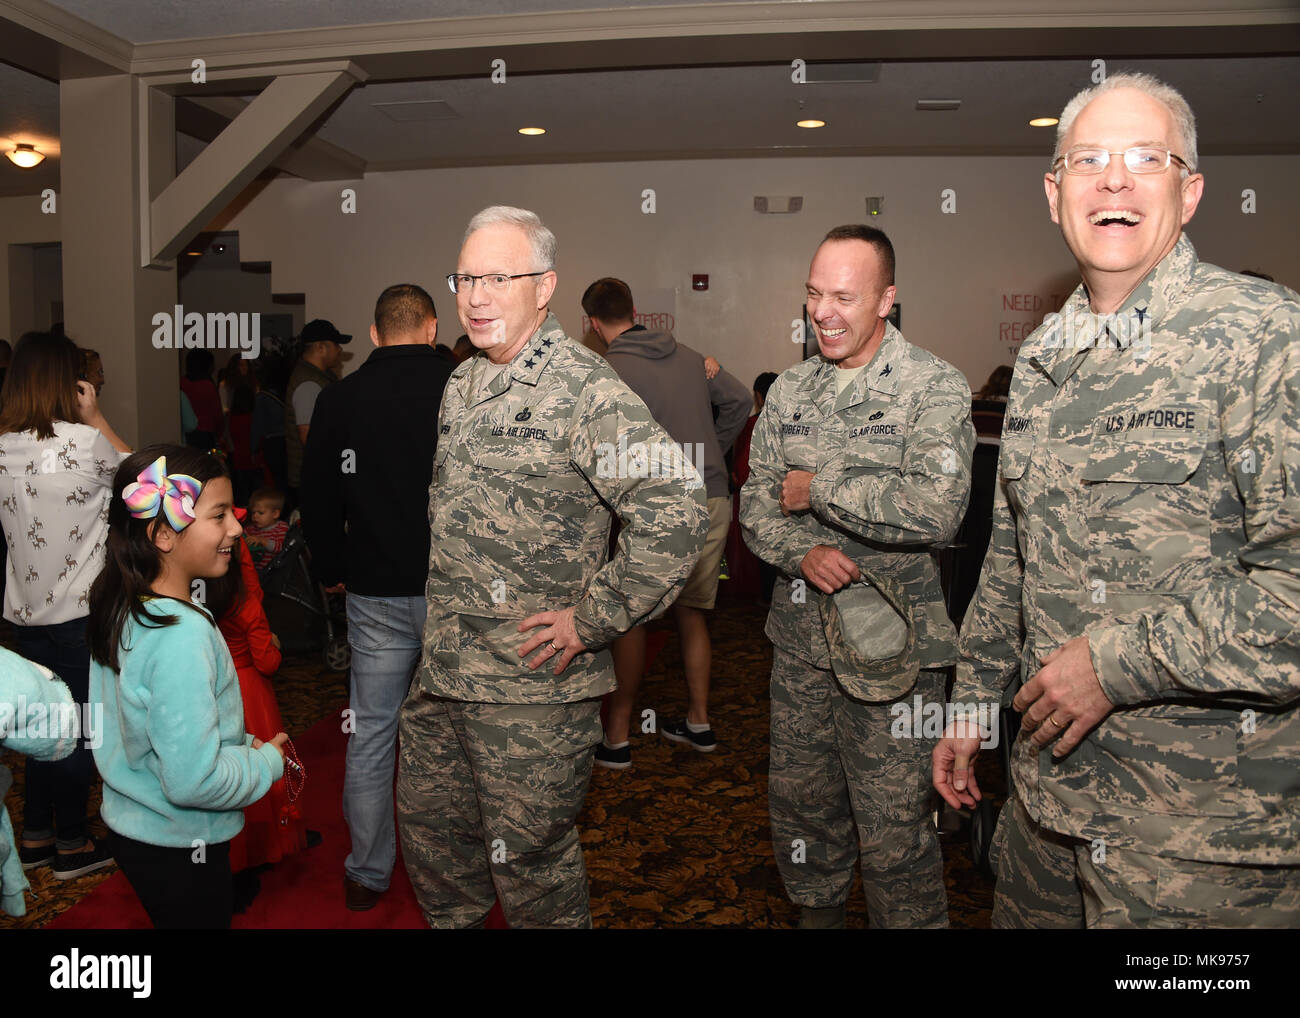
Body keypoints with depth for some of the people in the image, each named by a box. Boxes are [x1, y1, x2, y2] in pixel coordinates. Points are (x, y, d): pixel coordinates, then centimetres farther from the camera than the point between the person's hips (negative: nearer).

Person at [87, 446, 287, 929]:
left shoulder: (123, 609, -1)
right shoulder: (183, 636, -30)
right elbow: (193, 780, -31)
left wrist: (242, 743, 6)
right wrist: (267, 761, -15)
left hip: (130, 825, 9)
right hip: (179, 846, -9)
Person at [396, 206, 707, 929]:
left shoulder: (584, 389, -16)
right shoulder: (462, 385, 10)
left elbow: (675, 509, -25)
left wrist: (593, 619, -20)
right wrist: (425, 619, 16)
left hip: (530, 683, -8)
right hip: (438, 668, 8)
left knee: (528, 855, 8)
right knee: (430, 827, 22)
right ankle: (452, 922, 45)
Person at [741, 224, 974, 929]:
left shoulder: (935, 387, -9)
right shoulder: (789, 390, 8)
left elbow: (936, 510, -23)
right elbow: (756, 502, 8)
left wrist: (817, 487, -15)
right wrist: (802, 551, -13)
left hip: (889, 645, -5)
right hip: (801, 635, 6)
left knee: (893, 837, 2)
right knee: (799, 805, 19)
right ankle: (815, 913, 42)